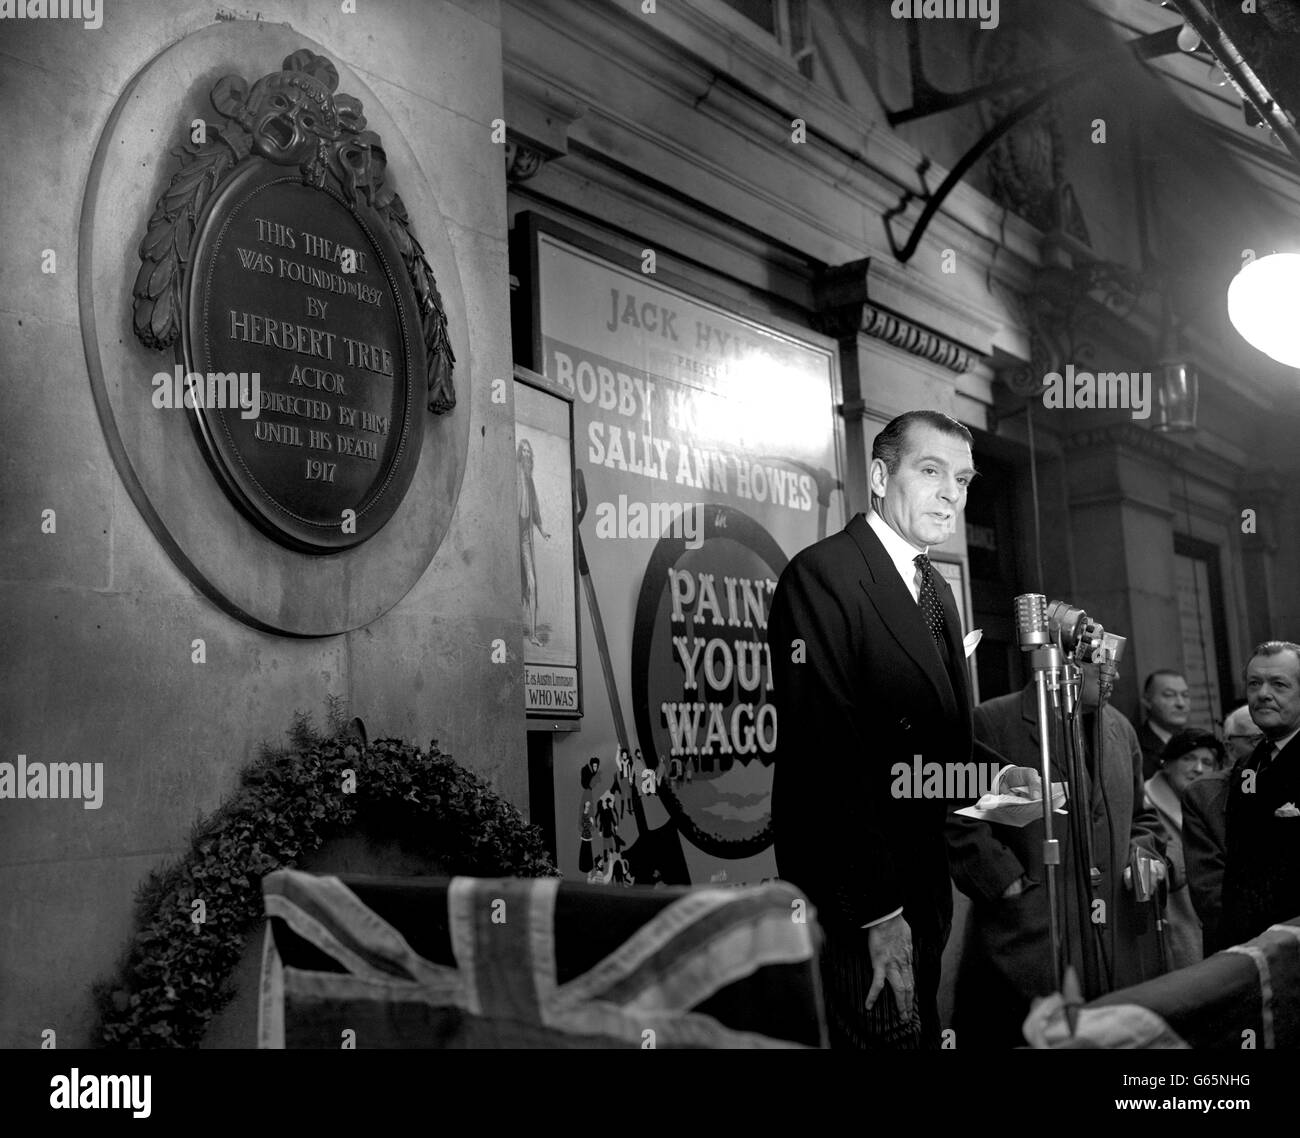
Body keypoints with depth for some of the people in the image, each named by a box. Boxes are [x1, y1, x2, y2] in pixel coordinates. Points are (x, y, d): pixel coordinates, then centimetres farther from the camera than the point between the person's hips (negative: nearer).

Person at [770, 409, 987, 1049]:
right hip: (856, 908, -8)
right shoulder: (822, 575, -16)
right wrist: (877, 911, -21)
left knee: (921, 1034, 17)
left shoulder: (936, 591, 13)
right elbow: (826, 755, -21)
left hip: (924, 892, 9)